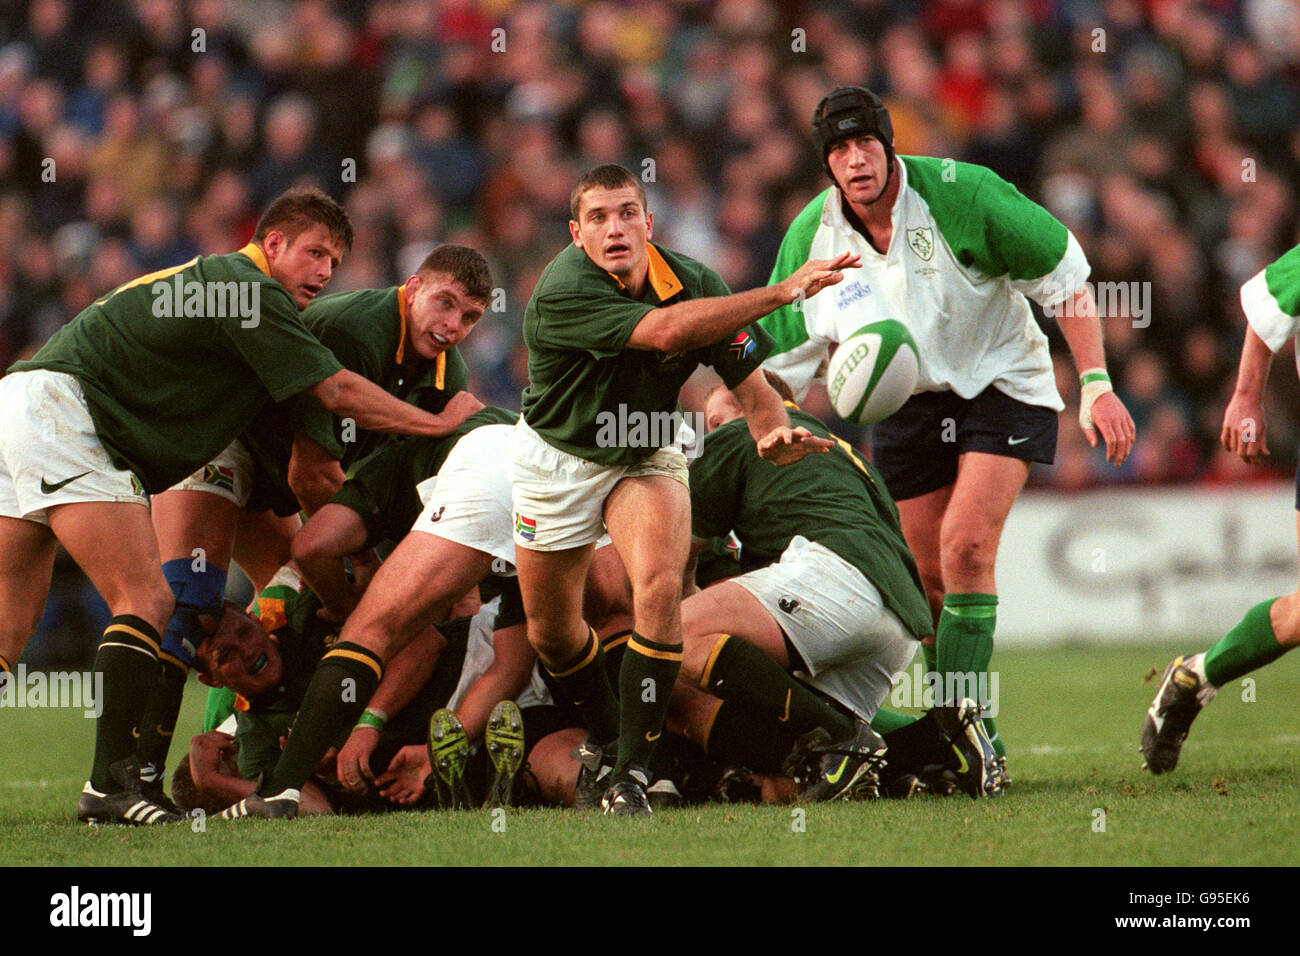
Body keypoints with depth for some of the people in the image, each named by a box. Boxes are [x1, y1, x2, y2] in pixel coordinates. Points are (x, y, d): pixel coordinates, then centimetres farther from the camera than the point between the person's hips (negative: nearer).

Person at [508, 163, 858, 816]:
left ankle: (631, 769, -19)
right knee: (549, 631, 9)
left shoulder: (694, 283, -19)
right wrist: (784, 292, -48)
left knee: (660, 587, -25)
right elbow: (666, 330, -46)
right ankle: (603, 738, 39)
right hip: (557, 458, -1)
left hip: (645, 454, 1)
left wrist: (774, 433, -37)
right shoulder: (562, 292, -33)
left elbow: (748, 382, -13)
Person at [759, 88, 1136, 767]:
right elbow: (778, 364, 1)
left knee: (966, 547, -20)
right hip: (906, 403, 4)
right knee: (930, 577, 1)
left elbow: (1064, 278, -12)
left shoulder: (958, 193, -20)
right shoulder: (810, 238, -9)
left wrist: (1096, 384, -17)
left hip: (1002, 381, -4)